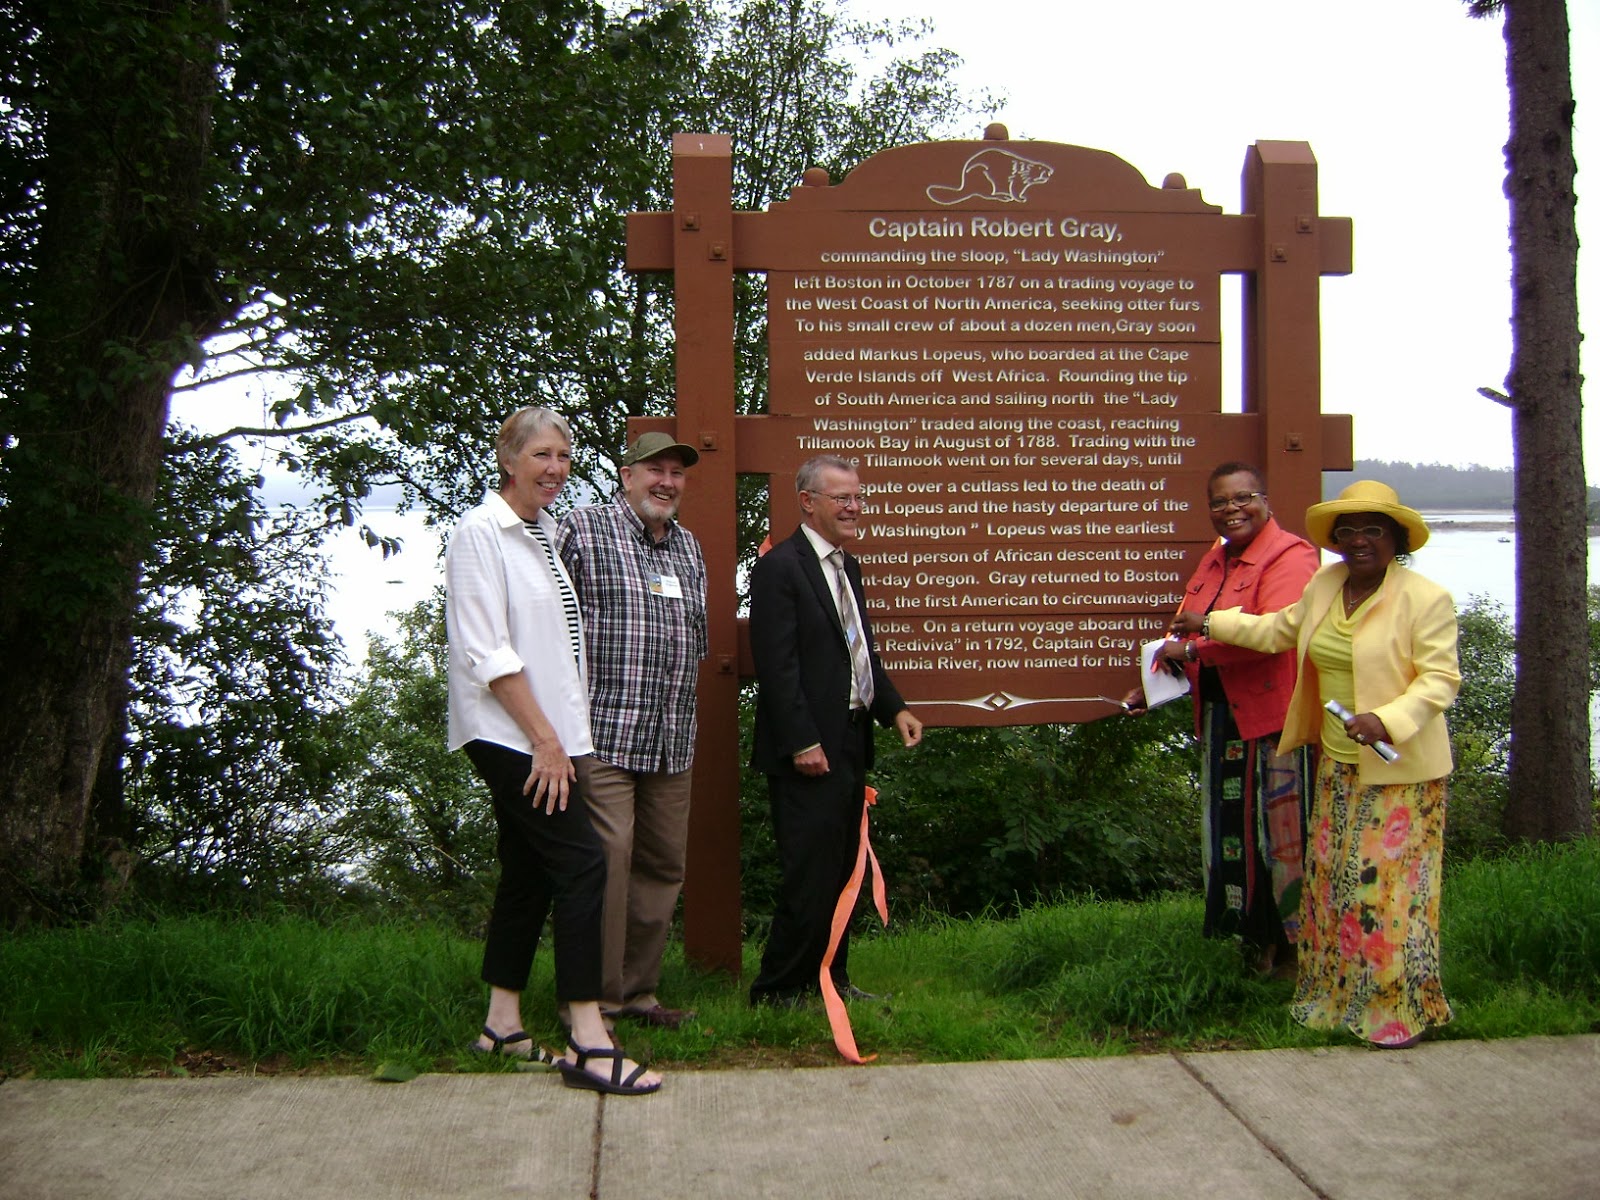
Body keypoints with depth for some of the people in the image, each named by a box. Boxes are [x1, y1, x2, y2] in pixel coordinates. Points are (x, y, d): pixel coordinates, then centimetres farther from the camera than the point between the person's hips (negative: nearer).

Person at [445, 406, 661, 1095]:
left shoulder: (541, 533, 15)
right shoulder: (482, 533, -11)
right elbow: (487, 654, -16)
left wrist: (556, 734, 12)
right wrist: (544, 738, -17)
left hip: (544, 734, 9)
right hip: (511, 734, -9)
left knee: (530, 874, 11)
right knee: (581, 863, -14)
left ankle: (503, 1026, 20)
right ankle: (588, 1043, -12)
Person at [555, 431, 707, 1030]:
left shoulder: (688, 546, 19)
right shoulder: (583, 529, -2)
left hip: (673, 739, 7)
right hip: (603, 731, -7)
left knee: (663, 865, 10)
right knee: (607, 859, -10)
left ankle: (638, 989, 22)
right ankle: (594, 999, 0)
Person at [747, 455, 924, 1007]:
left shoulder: (848, 567, 17)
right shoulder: (780, 568, -12)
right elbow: (777, 666, -18)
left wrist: (894, 708, 11)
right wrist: (801, 742, -21)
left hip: (850, 743, 9)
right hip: (810, 750, -9)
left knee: (841, 872, 14)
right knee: (810, 876, -6)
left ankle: (829, 979, 25)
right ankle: (777, 991, 5)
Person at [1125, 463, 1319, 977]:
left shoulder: (1289, 555, -11)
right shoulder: (1216, 559, 16)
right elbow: (1188, 635, 26)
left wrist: (1193, 649, -22)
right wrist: (1155, 687, 16)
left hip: (1273, 718, -8)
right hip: (1220, 717, 9)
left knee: (1277, 829, -1)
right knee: (1230, 830, 11)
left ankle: (1295, 947, 11)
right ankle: (1255, 940, 22)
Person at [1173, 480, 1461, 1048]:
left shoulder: (1426, 599, -12)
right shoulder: (1324, 586, 8)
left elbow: (1440, 678, -15)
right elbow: (1280, 629, 25)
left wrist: (1387, 719, -28)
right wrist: (1211, 624, 26)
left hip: (1399, 770, -7)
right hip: (1338, 765, 7)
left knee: (1390, 883, -4)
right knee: (1333, 878, 11)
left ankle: (1403, 1007, 9)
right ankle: (1338, 998, 22)